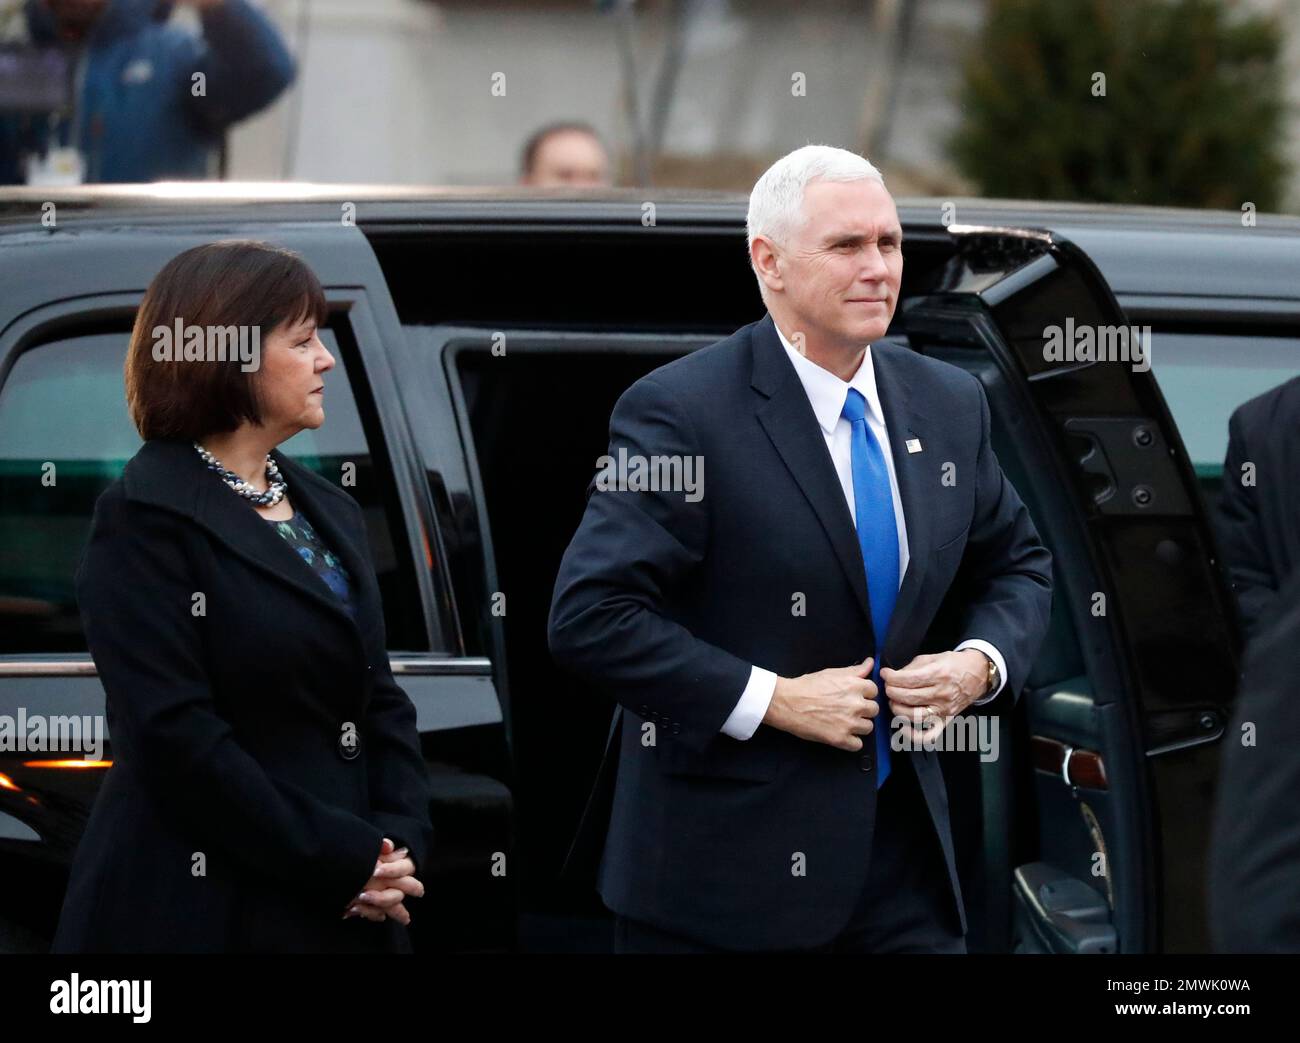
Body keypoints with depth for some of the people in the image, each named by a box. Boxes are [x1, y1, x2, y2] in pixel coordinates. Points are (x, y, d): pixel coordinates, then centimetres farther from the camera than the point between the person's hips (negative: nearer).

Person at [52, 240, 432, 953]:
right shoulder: (146, 518, -9)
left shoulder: (328, 511, 14)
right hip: (200, 912, -7)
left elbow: (381, 702, 13)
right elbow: (173, 734, -17)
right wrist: (342, 861, -18)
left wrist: (400, 841, -6)